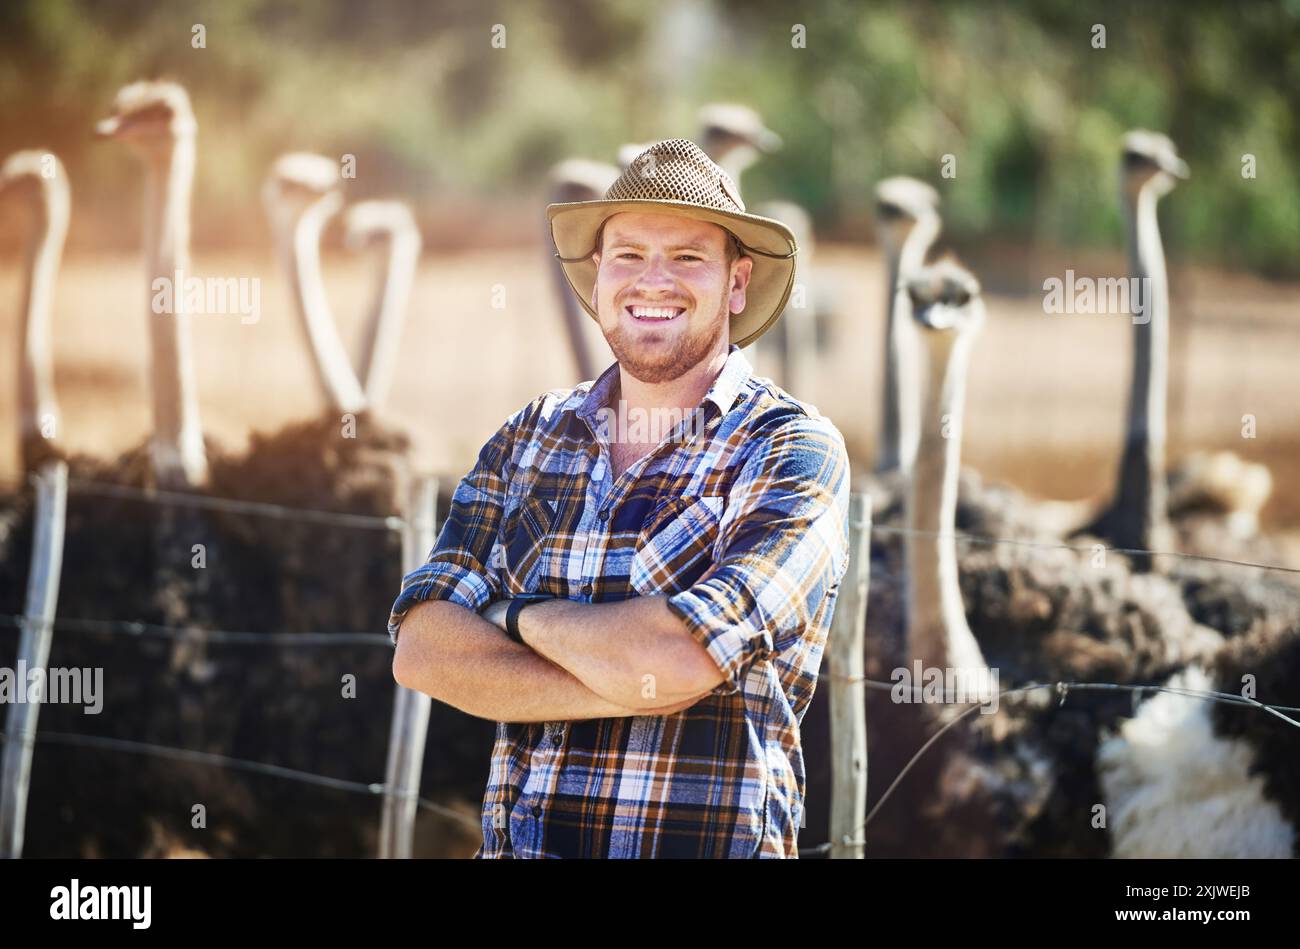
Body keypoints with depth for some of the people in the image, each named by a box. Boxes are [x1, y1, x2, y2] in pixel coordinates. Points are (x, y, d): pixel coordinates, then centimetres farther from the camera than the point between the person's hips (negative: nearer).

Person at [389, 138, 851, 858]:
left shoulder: (796, 452, -9)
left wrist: (517, 615, -8)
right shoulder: (528, 439, 5)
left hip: (714, 841, -4)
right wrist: (622, 686, -18)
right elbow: (421, 649, -6)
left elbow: (680, 656, -23)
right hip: (516, 844, 4)